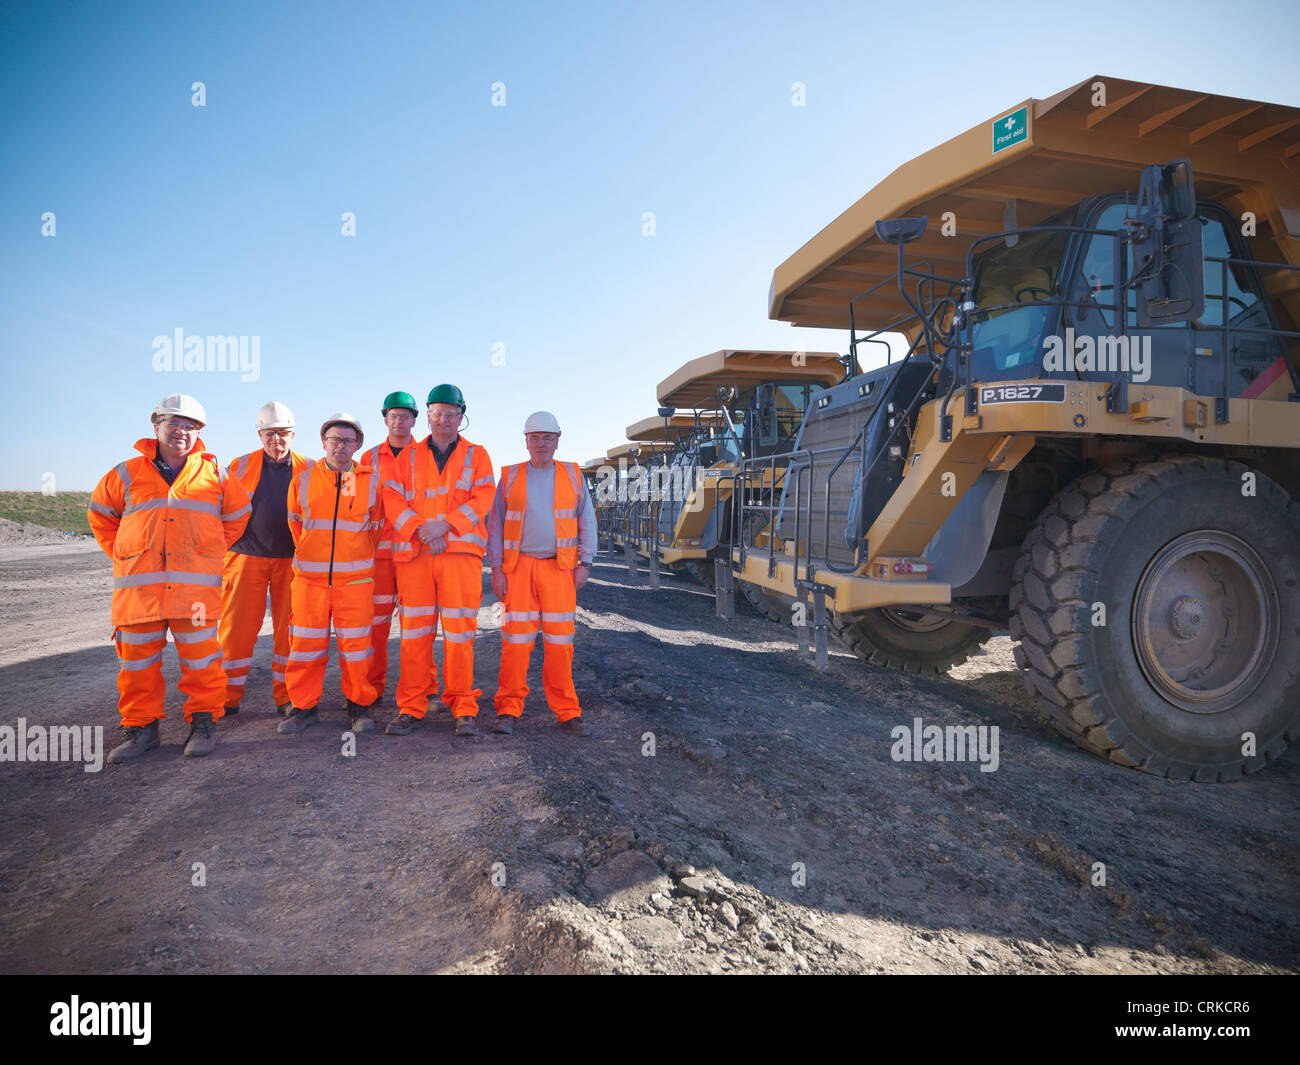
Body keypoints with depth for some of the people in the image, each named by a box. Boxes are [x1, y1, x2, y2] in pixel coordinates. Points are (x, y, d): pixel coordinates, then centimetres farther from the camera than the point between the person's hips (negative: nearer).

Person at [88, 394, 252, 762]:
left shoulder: (213, 473, 8)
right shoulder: (128, 473, 10)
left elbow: (237, 515, 19)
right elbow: (99, 514, 24)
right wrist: (120, 554, 14)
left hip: (196, 584, -1)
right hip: (138, 584, 2)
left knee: (200, 658, -1)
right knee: (137, 659, 6)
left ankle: (202, 723, 12)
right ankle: (141, 728, 19)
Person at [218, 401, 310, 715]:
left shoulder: (307, 469, 5)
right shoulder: (241, 466, 5)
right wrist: (222, 545, 7)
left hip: (291, 559, 0)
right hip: (247, 556, 0)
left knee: (289, 628, 4)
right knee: (237, 627, 1)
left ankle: (286, 695, 15)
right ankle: (229, 696, 14)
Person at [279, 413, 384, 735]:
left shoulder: (371, 482, 3)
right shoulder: (303, 481, 6)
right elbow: (295, 524, 19)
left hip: (355, 578, -1)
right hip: (310, 576, 1)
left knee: (355, 643, 1)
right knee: (306, 643, 5)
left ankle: (358, 703, 16)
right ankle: (304, 706, 18)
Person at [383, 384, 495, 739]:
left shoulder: (476, 455, 11)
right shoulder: (409, 456, 16)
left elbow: (483, 498, -2)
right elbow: (393, 500, 6)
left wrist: (444, 524, -14)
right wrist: (421, 530, -12)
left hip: (461, 551, -2)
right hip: (414, 553, 2)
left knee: (459, 631, -2)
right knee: (414, 632, 2)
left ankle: (463, 709, 7)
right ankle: (411, 709, 12)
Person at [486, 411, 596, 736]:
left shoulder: (573, 475, 10)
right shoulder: (510, 477, 9)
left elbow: (587, 522, 9)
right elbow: (495, 525, 8)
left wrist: (584, 564, 0)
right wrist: (496, 569, 0)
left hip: (559, 567, 0)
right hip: (518, 566, 0)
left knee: (560, 641, 0)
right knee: (516, 639, -2)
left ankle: (566, 712, 10)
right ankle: (509, 710, 9)